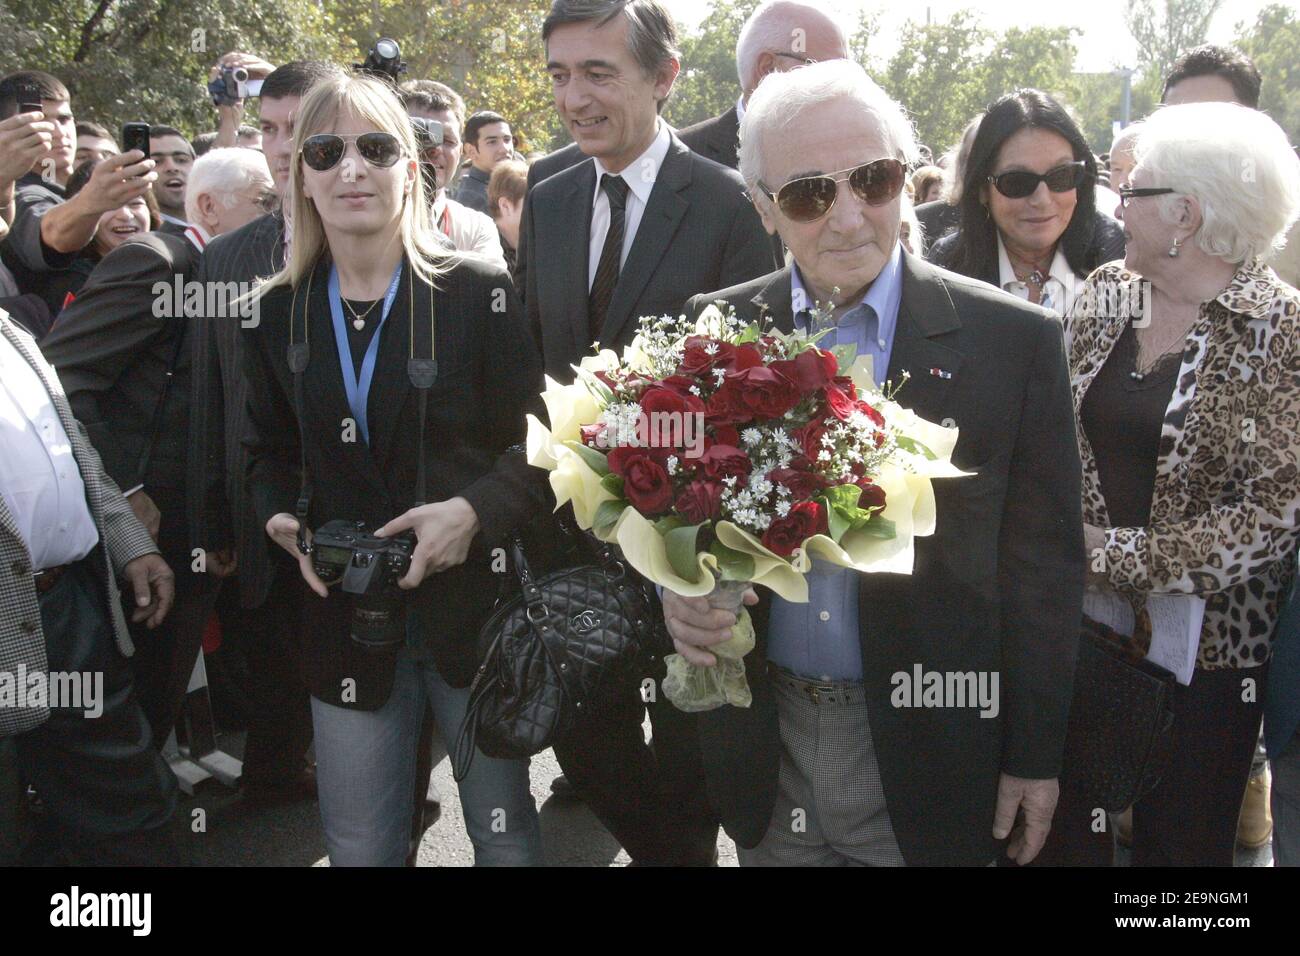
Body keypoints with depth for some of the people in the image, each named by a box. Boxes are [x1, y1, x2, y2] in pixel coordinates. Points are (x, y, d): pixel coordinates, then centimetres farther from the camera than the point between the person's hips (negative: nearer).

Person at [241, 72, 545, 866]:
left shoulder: (480, 293, -7)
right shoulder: (279, 314, 5)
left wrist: (475, 509, -23)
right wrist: (281, 516, -4)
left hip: (472, 601, -3)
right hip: (346, 614, 3)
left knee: (505, 834, 12)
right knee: (359, 847, 13)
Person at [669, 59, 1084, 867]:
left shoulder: (1016, 340, -9)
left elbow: (1044, 567, -5)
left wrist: (1035, 759, -2)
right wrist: (681, 593, -13)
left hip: (930, 760, -2)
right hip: (763, 748, 3)